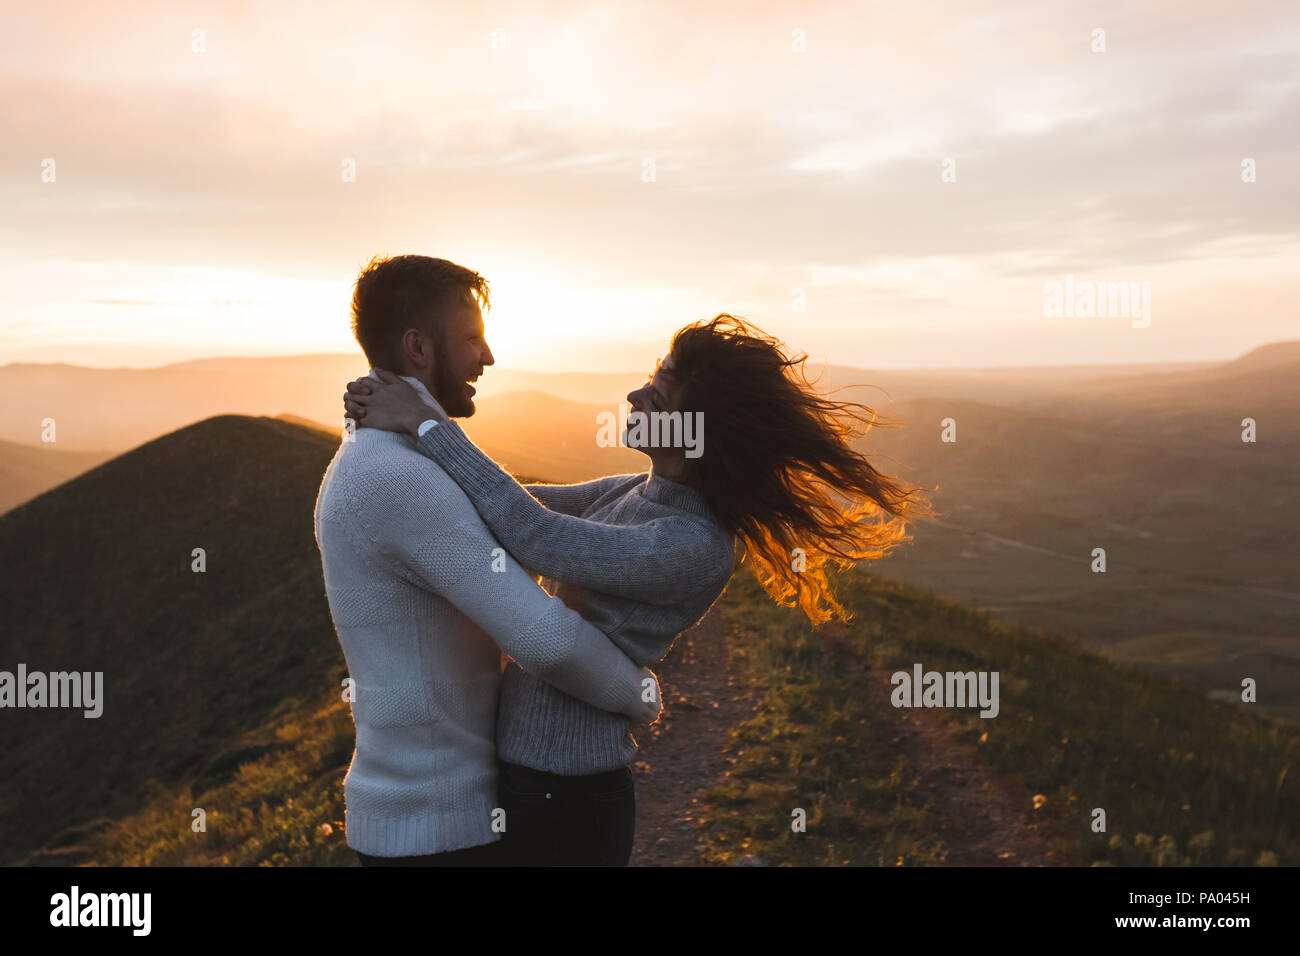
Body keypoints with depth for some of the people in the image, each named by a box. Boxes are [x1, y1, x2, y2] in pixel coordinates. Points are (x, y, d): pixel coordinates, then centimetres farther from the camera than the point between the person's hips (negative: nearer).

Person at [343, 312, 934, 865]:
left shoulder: (695, 547, -23)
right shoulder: (631, 495, 3)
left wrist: (424, 422, -21)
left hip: (565, 796, -8)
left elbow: (533, 536, -27)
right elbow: (519, 502, 8)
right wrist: (397, 418, -1)